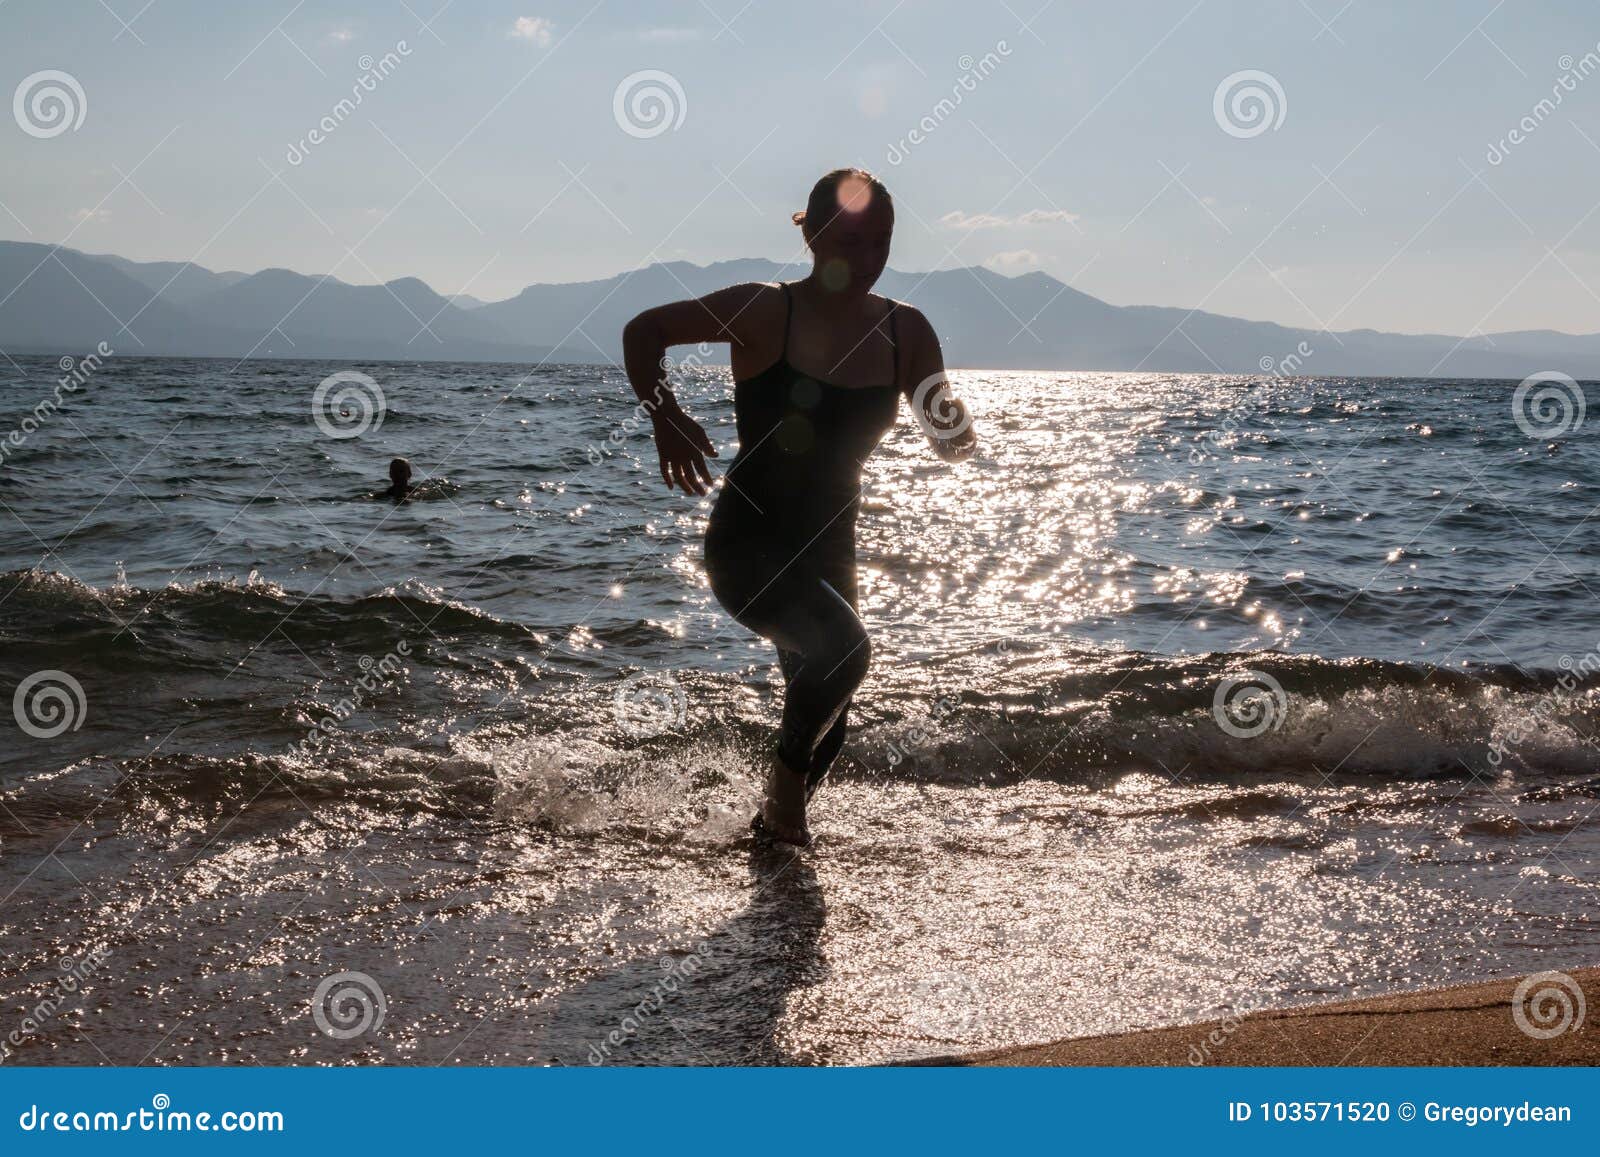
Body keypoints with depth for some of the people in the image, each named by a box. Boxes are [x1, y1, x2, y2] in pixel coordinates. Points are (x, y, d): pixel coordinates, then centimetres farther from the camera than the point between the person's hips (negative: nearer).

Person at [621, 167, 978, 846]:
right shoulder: (765, 314, -13)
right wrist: (665, 419, -17)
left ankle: (778, 821, 45)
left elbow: (951, 446, 3)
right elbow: (644, 331, -3)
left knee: (823, 721, 16)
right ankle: (787, 775, -4)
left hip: (829, 553, 6)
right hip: (748, 543, -6)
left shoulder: (905, 334, -1)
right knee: (843, 645, -30)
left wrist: (955, 431, -21)